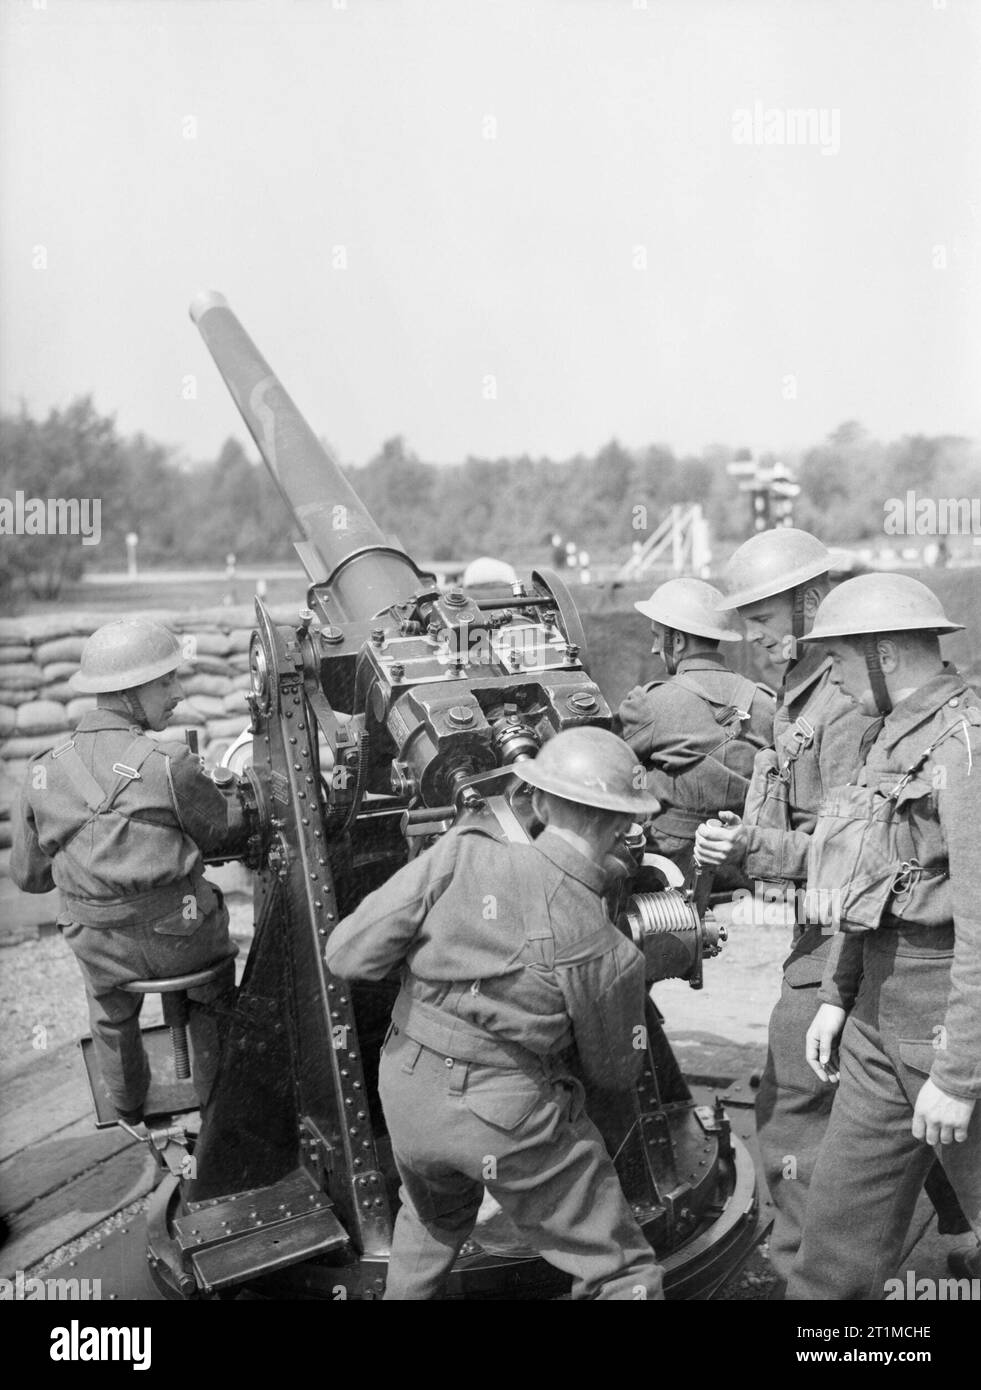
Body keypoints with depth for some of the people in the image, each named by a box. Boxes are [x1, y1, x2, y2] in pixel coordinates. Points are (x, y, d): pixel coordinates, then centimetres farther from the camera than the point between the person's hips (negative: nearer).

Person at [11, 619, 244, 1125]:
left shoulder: (44, 773, -6)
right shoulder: (167, 765, -20)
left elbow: (26, 875, 4)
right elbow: (225, 831, -5)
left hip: (100, 949, 3)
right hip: (181, 938, -3)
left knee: (111, 1017, 35)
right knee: (211, 1005, 30)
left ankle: (129, 1108, 57)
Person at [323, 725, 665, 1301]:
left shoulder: (462, 854, -16)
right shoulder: (610, 954, -16)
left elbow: (348, 955, -13)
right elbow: (615, 1074, 1)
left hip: (407, 1089, 4)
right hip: (512, 1120, -4)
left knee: (434, 1218, 36)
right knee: (623, 1273, 13)